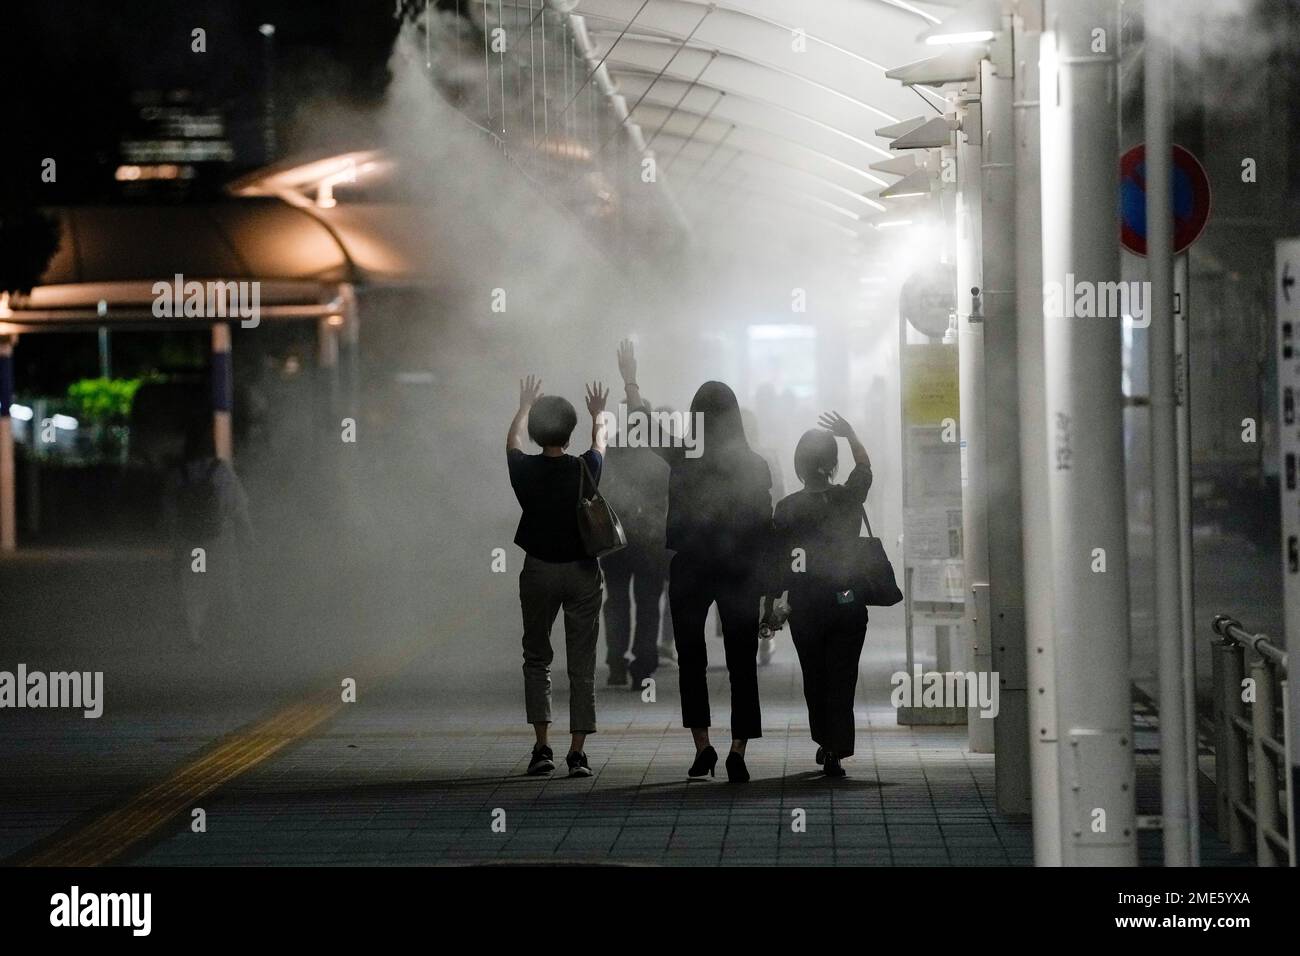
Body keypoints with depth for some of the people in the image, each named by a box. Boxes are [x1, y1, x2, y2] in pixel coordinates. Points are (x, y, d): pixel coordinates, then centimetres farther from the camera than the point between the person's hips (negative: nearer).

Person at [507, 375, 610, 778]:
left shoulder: (524, 470, -9)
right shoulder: (585, 469, -9)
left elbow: (512, 440, 16)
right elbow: (600, 443, 15)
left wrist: (525, 406, 33)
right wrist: (598, 414, 36)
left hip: (539, 571, 1)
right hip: (582, 571, 0)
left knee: (536, 660, 13)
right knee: (582, 665, 3)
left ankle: (542, 747, 2)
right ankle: (577, 752, -1)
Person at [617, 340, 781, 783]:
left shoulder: (681, 457, -6)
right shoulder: (754, 465, -6)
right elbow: (766, 529, -3)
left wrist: (630, 380, 25)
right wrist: (767, 585, 6)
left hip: (689, 570, 0)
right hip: (741, 572, 0)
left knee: (691, 660, 13)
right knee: (741, 664, 4)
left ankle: (702, 745, 8)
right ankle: (738, 751, -3)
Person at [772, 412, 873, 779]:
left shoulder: (786, 508, -6)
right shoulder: (848, 499, -5)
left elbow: (776, 563, -3)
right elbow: (865, 466, 17)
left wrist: (773, 604, 8)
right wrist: (850, 434, 23)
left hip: (804, 608, 0)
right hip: (847, 604, 0)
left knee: (814, 679, 17)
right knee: (841, 680, 2)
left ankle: (824, 743, 28)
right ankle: (835, 752, -6)